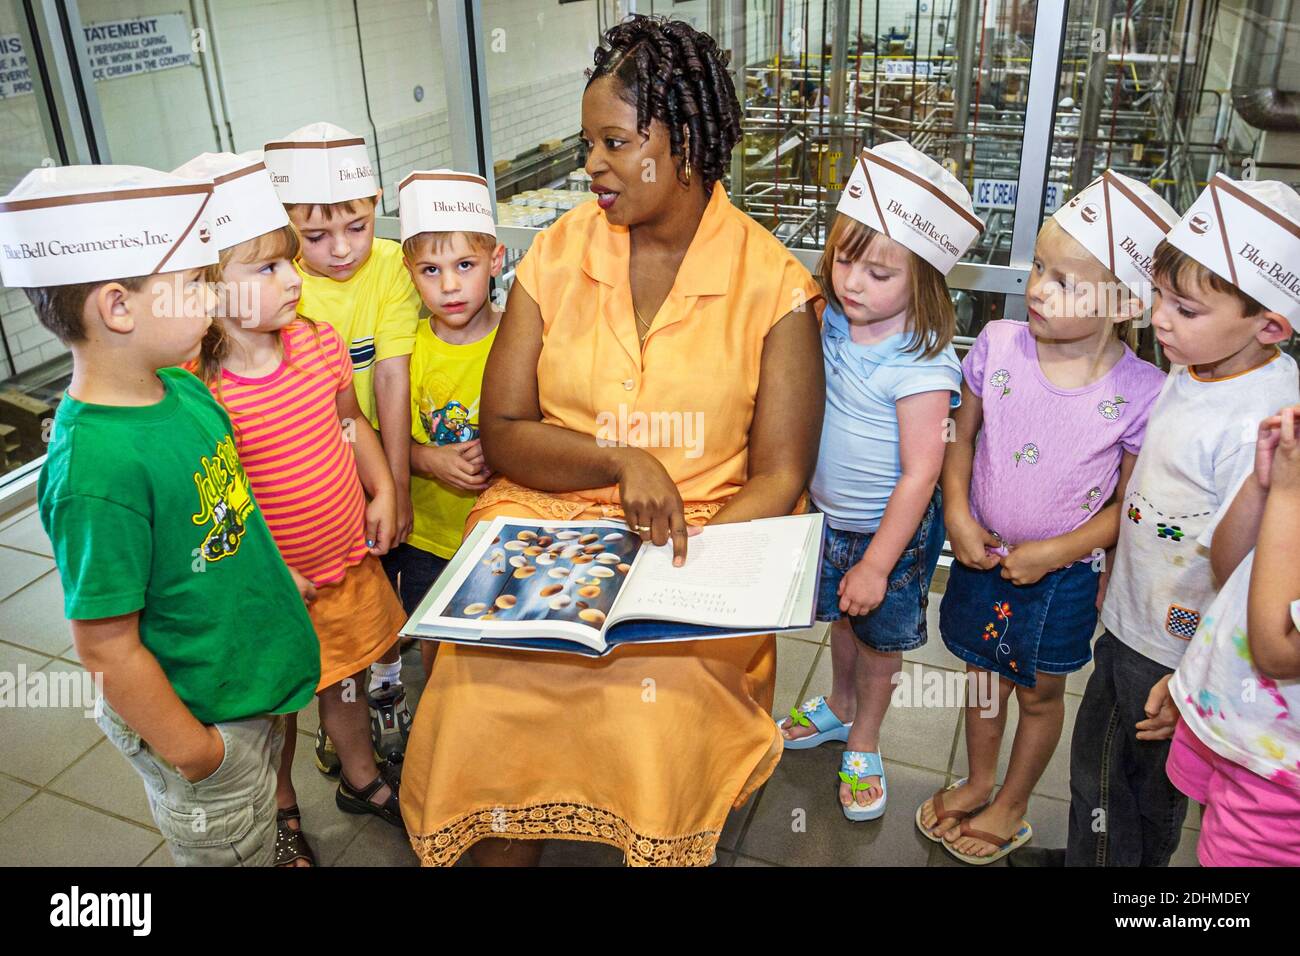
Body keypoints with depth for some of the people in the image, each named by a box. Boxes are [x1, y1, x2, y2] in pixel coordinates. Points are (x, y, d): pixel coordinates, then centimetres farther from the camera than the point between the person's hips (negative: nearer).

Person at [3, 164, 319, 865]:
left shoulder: (181, 387, -6)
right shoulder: (95, 466, -32)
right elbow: (106, 647, -25)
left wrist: (277, 577, 15)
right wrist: (191, 751, -16)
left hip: (252, 682, 7)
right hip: (202, 724, -7)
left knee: (260, 837, 30)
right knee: (228, 852, 20)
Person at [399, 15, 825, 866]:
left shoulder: (771, 282, -1)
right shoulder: (557, 255, 5)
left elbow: (778, 477, -3)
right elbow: (502, 432, 3)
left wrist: (682, 567, -19)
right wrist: (622, 462, -15)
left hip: (703, 540, -1)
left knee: (662, 719, -26)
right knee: (479, 706, -20)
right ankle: (504, 846, 11)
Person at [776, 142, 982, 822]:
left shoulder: (920, 366, -29)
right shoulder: (828, 321, -10)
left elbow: (920, 474, -25)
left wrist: (877, 564, -20)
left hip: (892, 528, -5)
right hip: (827, 512, 6)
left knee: (880, 636, 17)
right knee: (841, 617, 27)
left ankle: (863, 743, 40)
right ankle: (838, 706, 53)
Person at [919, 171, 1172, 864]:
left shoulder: (1140, 394, -20)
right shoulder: (998, 345, -13)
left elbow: (1128, 505, -10)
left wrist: (1055, 552, -17)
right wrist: (957, 513, -12)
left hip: (1062, 574, -2)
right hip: (982, 555, 3)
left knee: (1040, 693, 19)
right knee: (984, 674, 23)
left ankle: (1011, 809, 43)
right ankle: (977, 782, 49)